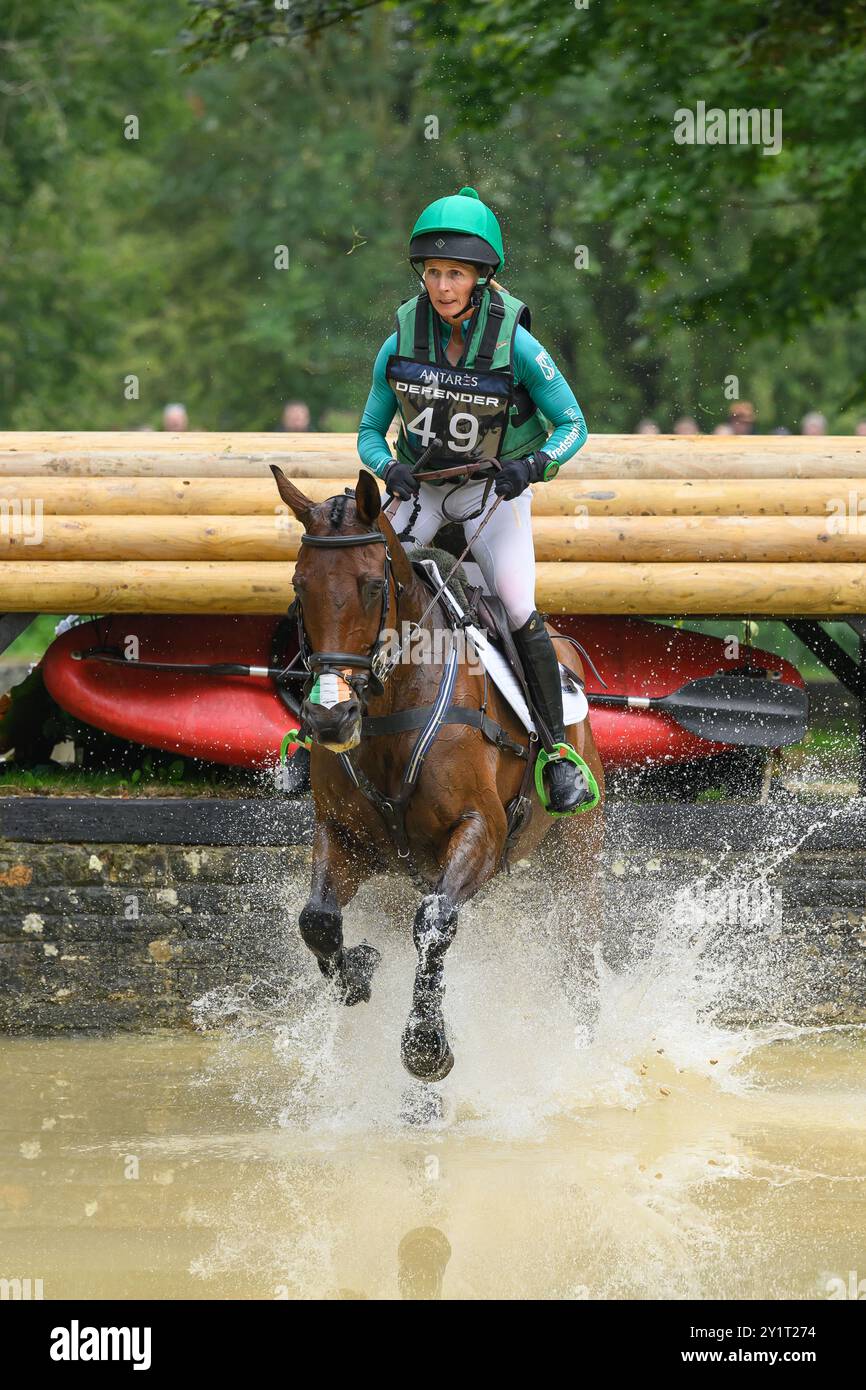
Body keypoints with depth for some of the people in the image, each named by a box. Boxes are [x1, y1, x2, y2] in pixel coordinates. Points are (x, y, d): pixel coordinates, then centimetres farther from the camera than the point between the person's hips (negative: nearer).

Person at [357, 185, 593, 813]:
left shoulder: (516, 345, -19)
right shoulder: (401, 344, -10)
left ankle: (559, 750, -10)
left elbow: (573, 425, -10)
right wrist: (389, 467, -21)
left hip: (495, 487, -3)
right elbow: (371, 432, 1)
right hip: (422, 487, 3)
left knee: (519, 609, -21)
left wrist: (534, 464, -29)